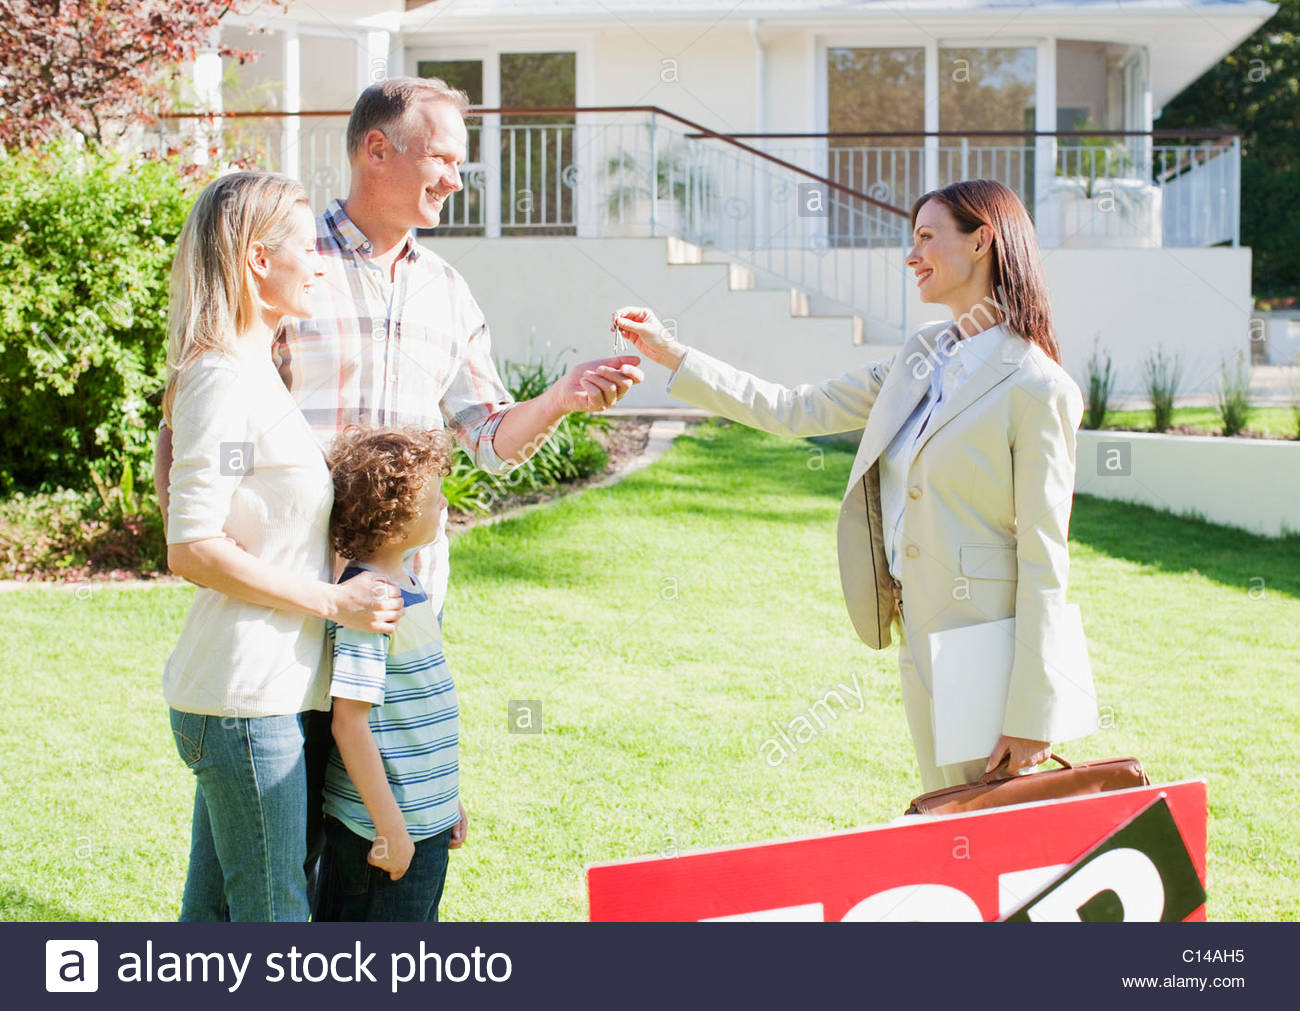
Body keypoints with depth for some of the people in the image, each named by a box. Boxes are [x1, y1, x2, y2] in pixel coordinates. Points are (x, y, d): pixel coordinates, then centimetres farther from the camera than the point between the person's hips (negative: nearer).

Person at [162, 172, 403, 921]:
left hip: (266, 690, 10)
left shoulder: (252, 373, 15)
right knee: (274, 917, -2)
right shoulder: (224, 380, -15)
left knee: (215, 911, 14)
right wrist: (332, 600, -17)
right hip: (245, 699, -10)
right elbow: (192, 548, -21)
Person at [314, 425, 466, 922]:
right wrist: (391, 828, -21)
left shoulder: (405, 585, 9)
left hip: (423, 819, 9)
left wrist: (446, 799, 22)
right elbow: (349, 720, -23)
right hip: (384, 829, -9)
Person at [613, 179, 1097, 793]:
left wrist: (1030, 718, -18)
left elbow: (1044, 562, -16)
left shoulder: (1038, 390, -15)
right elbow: (796, 411, 14)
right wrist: (671, 354, 10)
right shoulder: (921, 357, 10)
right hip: (922, 644, 8)